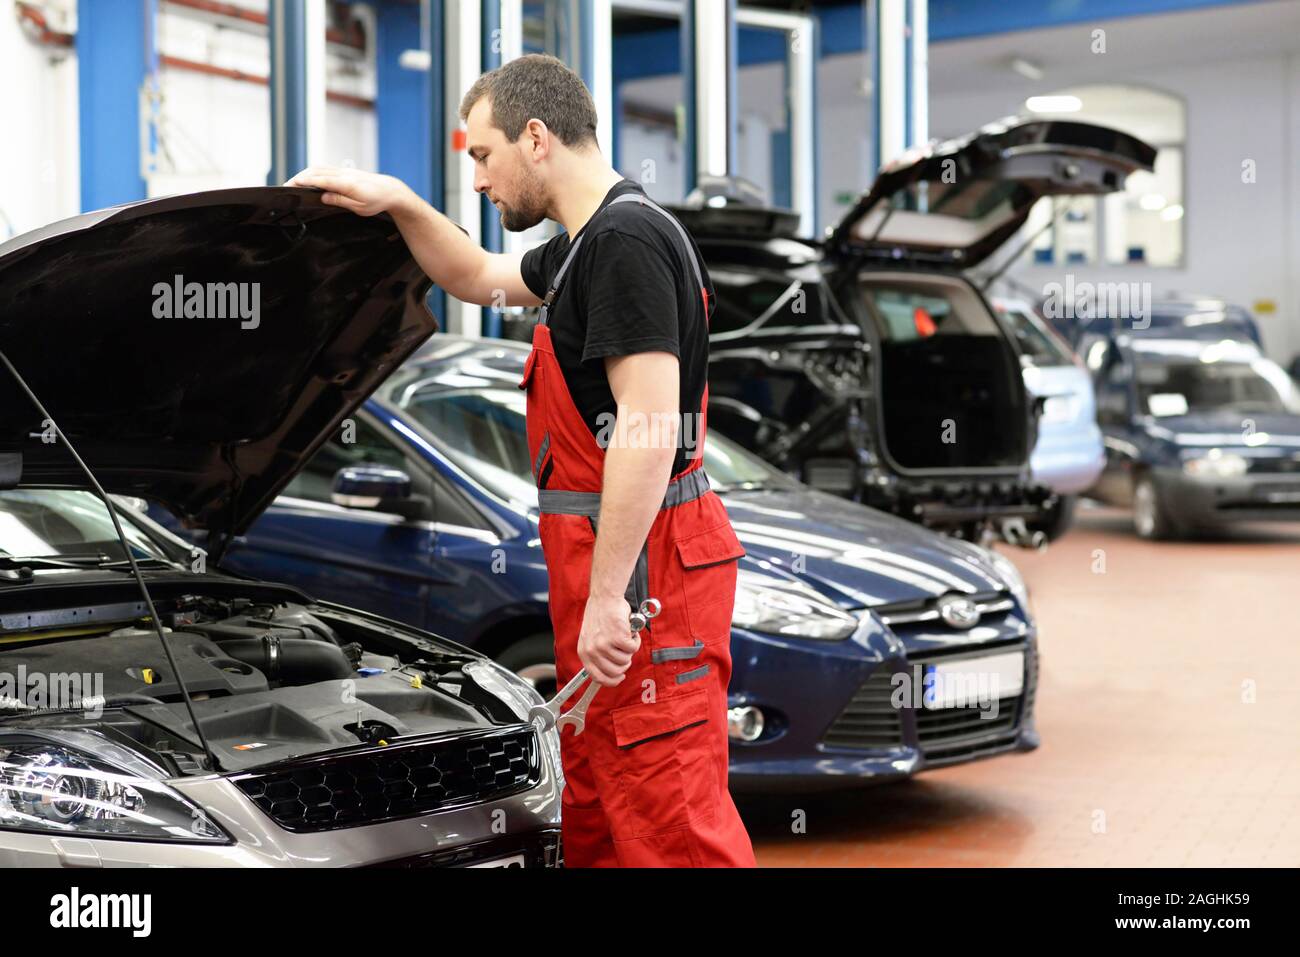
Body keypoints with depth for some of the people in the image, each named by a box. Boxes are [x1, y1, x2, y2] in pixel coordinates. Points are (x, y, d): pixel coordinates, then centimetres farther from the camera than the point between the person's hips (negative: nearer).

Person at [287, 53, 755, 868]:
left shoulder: (627, 242, -16)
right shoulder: (589, 244, 18)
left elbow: (647, 426, -23)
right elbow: (480, 279, 37)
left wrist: (608, 596, -24)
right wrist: (397, 204, 23)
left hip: (644, 559, -11)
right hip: (600, 557, 11)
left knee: (670, 815, -9)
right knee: (596, 810, 15)